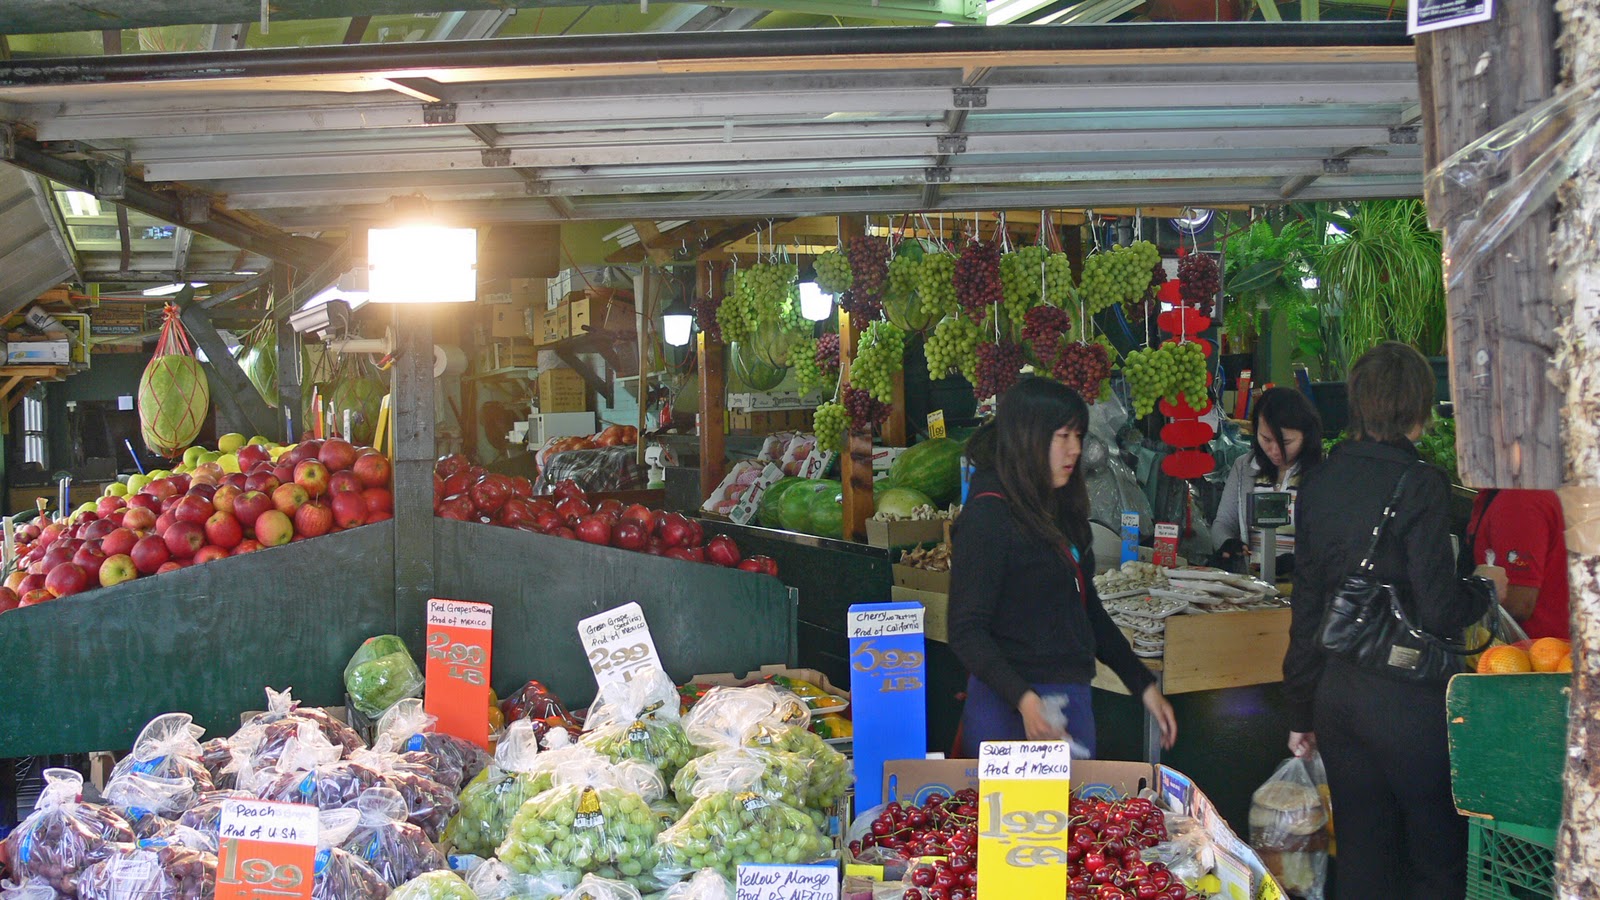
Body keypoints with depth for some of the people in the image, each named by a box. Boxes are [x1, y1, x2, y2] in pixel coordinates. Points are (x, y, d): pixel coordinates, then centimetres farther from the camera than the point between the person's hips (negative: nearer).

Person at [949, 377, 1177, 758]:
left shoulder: (1059, 511, 14)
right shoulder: (988, 516, -13)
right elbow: (966, 632, -17)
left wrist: (1143, 684, 19)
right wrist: (1024, 699, -29)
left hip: (1072, 697, 8)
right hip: (1013, 708, -8)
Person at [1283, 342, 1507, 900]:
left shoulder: (1319, 482, 5)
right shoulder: (1419, 484, -13)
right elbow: (1438, 611, -16)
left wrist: (1302, 712, 17)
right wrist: (1485, 589, 6)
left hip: (1336, 690, 6)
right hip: (1406, 697, -6)